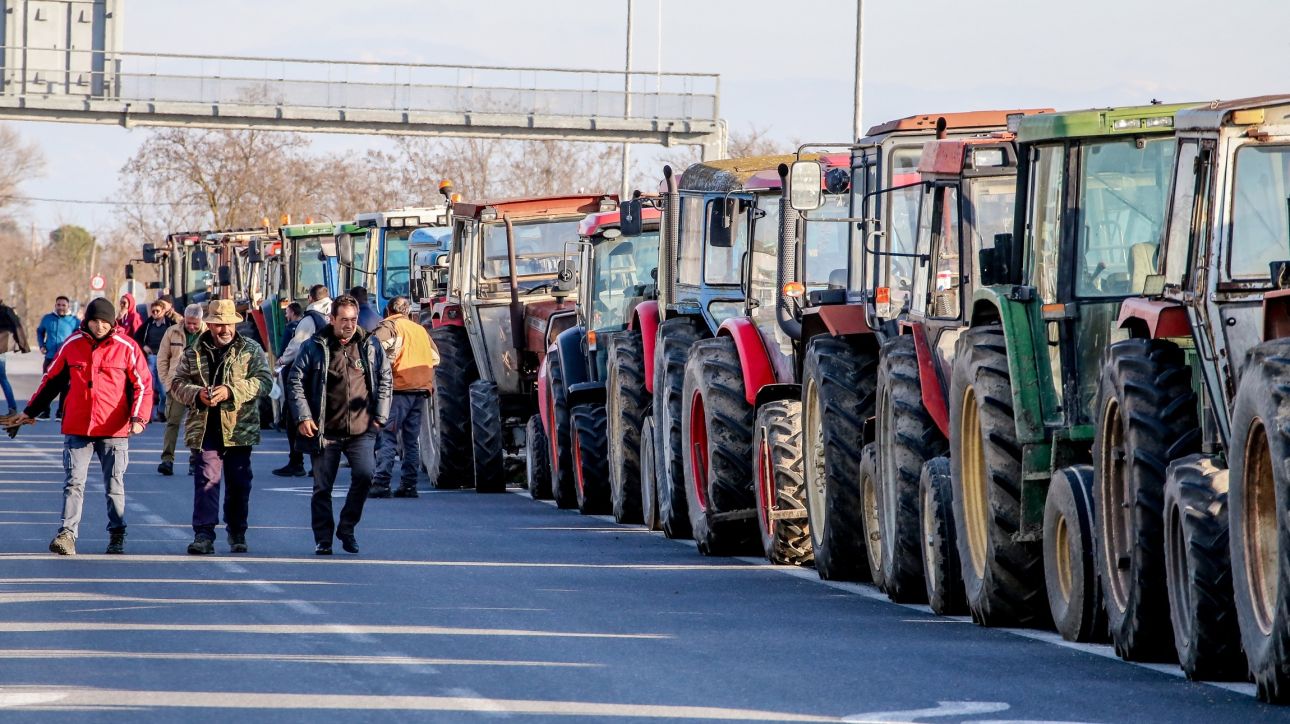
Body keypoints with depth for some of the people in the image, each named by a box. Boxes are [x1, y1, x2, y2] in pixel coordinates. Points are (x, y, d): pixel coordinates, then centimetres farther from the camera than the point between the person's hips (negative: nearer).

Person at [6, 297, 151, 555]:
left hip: (114, 430, -1)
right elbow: (52, 380, 16)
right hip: (77, 428, 1)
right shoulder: (72, 345, 4)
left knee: (114, 486, 7)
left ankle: (117, 535, 19)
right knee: (74, 483, -7)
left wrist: (139, 418, -15)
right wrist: (30, 411, 20)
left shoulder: (126, 348, -3)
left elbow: (143, 385, -1)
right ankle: (67, 534, -11)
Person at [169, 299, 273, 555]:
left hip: (239, 428, 0)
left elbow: (264, 380, -6)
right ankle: (203, 534, -9)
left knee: (238, 483, 7)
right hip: (205, 428, 0)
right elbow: (178, 383, 7)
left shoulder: (251, 351, 4)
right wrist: (197, 394, -14)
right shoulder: (193, 353, 9)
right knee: (206, 481, -8)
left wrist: (231, 391, -18)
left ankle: (237, 534, 21)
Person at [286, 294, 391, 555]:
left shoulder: (370, 345, 6)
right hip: (325, 430, -1)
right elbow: (295, 381, 2)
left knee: (364, 475, -16)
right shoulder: (315, 347, 0)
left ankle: (347, 528, 4)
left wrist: (380, 416, 7)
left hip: (361, 429, 1)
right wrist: (303, 417, -5)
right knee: (322, 487, 3)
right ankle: (323, 540, 14)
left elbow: (385, 379, 14)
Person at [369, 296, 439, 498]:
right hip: (422, 388, 6)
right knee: (412, 438, 11)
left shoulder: (387, 327, 0)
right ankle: (409, 485, 8)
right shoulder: (420, 329, 21)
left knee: (387, 436, -7)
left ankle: (381, 483, -16)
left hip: (400, 387, -6)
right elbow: (435, 357, 23)